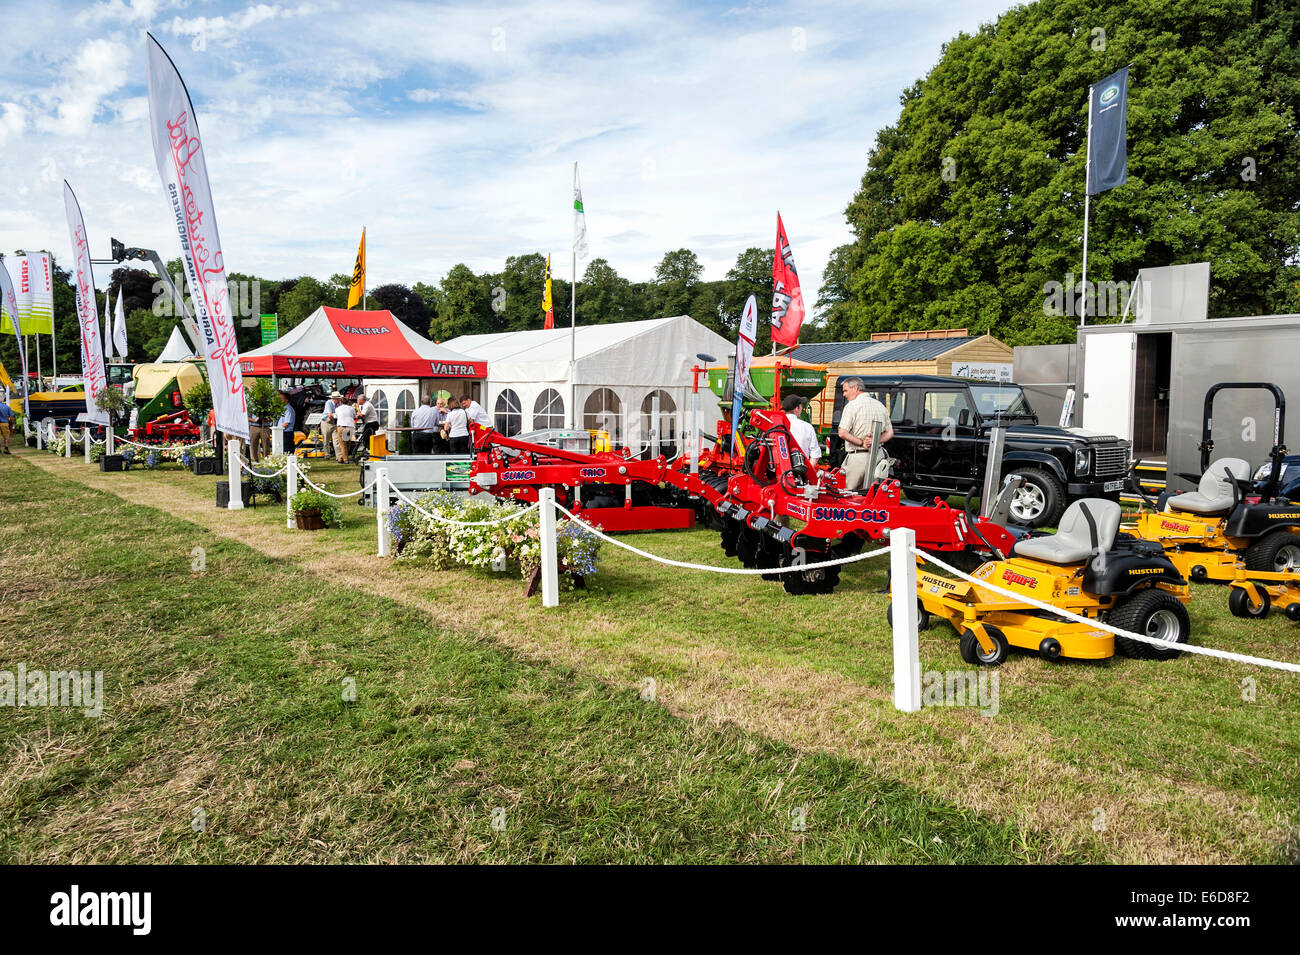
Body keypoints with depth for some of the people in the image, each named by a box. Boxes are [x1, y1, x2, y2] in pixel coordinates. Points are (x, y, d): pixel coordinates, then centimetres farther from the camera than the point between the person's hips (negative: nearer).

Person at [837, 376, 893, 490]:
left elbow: (842, 433, -17)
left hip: (857, 457, -7)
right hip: (877, 457, 7)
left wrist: (861, 443, -10)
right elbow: (889, 433, 16)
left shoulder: (852, 406, -7)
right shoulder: (880, 406, 15)